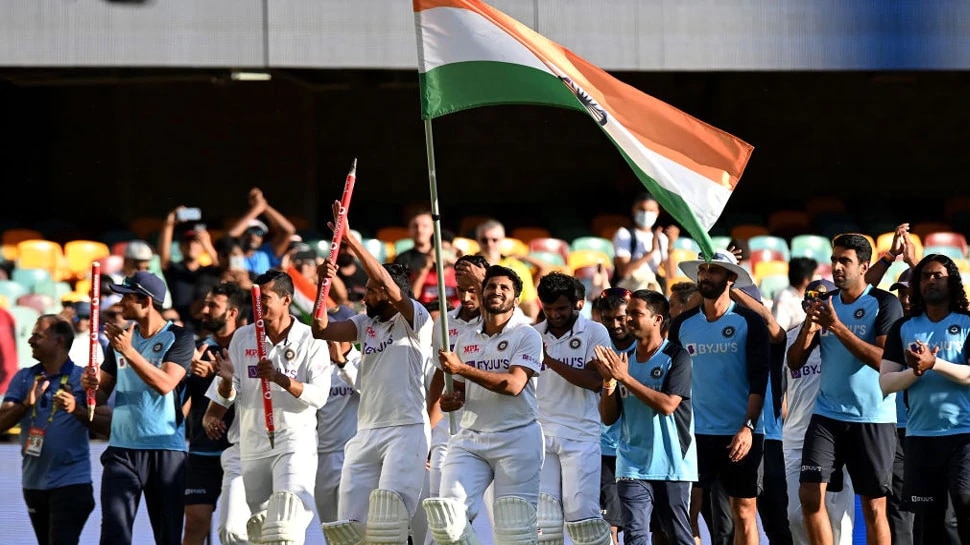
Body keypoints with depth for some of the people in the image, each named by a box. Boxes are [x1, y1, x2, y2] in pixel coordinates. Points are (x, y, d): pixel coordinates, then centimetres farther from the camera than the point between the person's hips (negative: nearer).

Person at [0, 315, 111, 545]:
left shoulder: (83, 378, -5)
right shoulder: (23, 378, 7)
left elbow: (108, 425, -10)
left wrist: (76, 410, -26)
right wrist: (26, 404, -19)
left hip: (71, 482, -6)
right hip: (33, 483, 6)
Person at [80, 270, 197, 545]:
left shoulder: (178, 338, -3)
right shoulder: (120, 337, 13)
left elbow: (165, 383, -18)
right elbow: (103, 392, 18)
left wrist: (128, 351, -21)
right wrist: (91, 385, -5)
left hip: (166, 450, -4)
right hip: (122, 450, 4)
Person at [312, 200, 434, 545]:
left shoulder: (416, 319, -4)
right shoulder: (366, 324, 16)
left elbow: (387, 284, -19)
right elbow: (322, 330, 7)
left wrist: (350, 240, -21)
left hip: (407, 430, -7)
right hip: (366, 433, 7)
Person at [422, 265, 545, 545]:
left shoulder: (527, 336, -1)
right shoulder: (465, 339, 16)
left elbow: (513, 384, -16)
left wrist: (462, 368, -18)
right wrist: (451, 400, 1)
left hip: (517, 438, -5)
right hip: (470, 438, 5)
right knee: (446, 521, -12)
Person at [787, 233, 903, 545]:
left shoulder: (884, 304, -7)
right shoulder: (824, 304, 9)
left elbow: (885, 360, -20)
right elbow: (794, 362, 9)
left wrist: (837, 327, -22)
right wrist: (810, 328, -10)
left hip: (873, 419, -5)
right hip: (827, 416, 5)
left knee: (874, 507, -1)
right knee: (809, 493, -6)